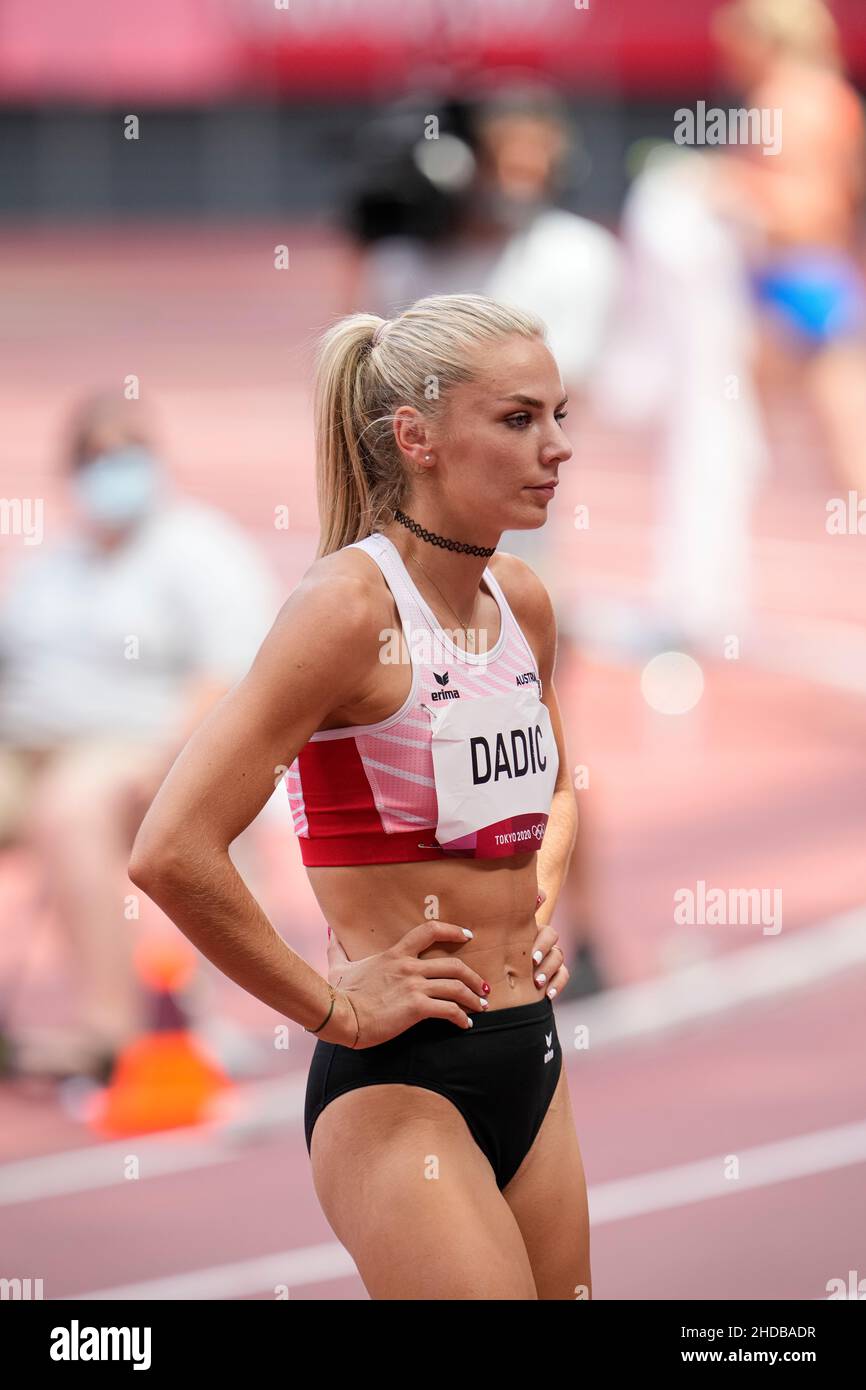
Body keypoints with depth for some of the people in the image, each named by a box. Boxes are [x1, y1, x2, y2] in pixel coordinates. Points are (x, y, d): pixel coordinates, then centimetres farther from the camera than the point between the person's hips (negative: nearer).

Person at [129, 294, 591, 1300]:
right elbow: (173, 854, -24)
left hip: (532, 1064, 8)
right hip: (399, 1090, -8)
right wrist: (335, 1008, -15)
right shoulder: (353, 604, -15)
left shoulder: (520, 603, 9)